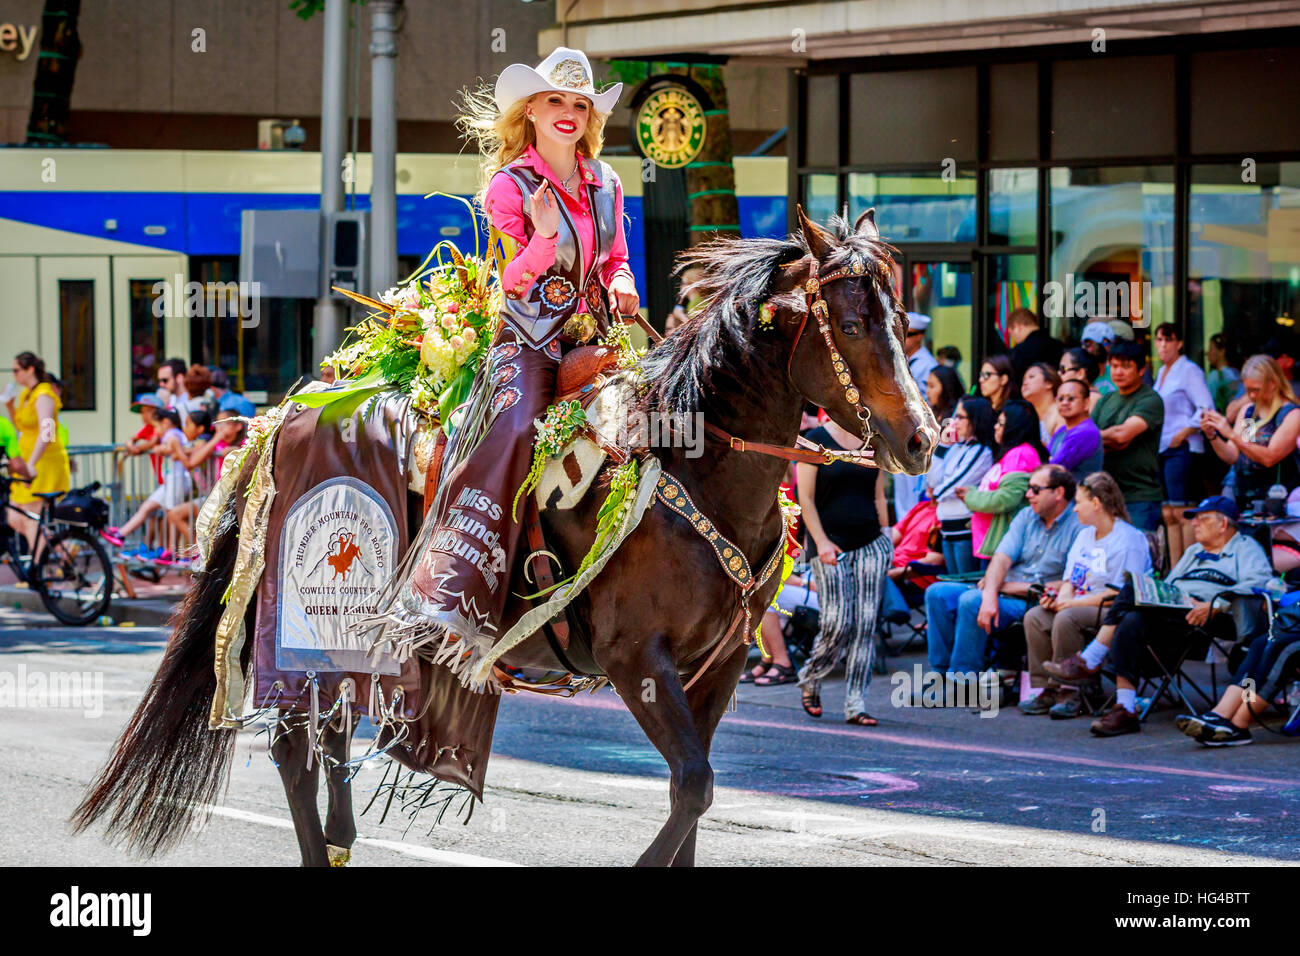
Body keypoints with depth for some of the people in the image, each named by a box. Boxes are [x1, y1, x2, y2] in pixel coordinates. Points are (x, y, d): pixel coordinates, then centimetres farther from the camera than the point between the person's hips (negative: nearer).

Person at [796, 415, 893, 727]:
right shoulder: (817, 440, -3)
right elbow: (805, 498, -6)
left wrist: (885, 535, 9)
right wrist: (821, 541, -13)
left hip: (870, 543, 4)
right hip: (832, 546, -4)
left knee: (865, 625, -2)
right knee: (837, 624, -10)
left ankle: (855, 704, 1)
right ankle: (809, 679, 18)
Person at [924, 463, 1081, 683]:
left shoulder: (1078, 526, -10)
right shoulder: (1026, 517, 13)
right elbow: (1002, 558, 0)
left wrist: (1011, 586, -11)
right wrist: (990, 595, -23)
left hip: (1036, 602, -8)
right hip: (1005, 591, 8)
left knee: (971, 601, -30)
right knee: (938, 593, -7)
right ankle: (941, 672, -6)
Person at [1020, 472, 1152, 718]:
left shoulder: (1128, 540, -10)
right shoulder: (1084, 536, 20)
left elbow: (1122, 593, -18)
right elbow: (1070, 580, 22)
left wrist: (1075, 602, -19)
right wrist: (1060, 597, -3)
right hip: (1080, 605, 9)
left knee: (1066, 618, -33)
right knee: (1034, 617, -14)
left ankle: (1069, 692, -26)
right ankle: (1044, 689, -15)